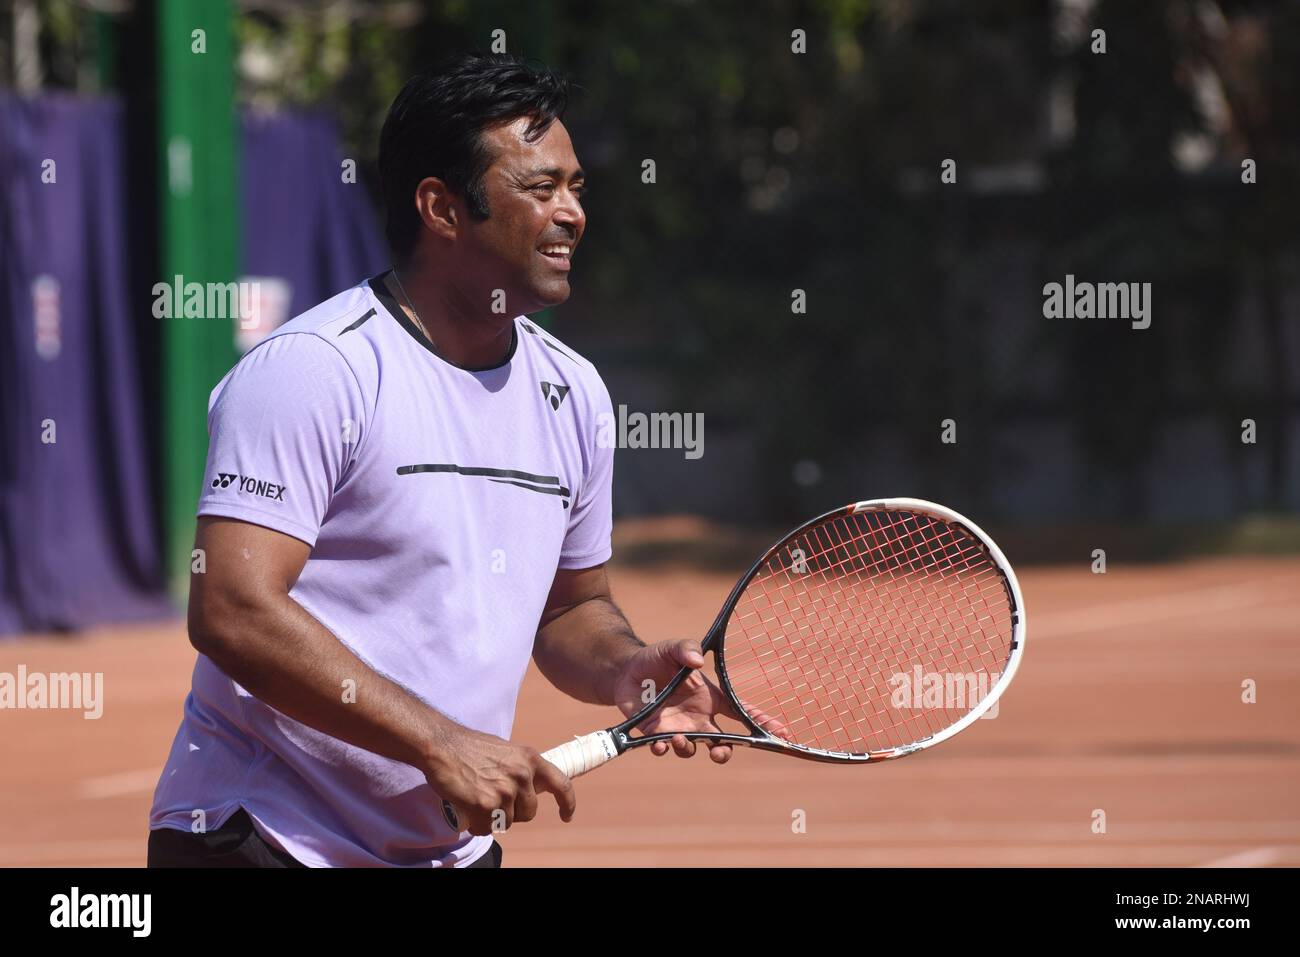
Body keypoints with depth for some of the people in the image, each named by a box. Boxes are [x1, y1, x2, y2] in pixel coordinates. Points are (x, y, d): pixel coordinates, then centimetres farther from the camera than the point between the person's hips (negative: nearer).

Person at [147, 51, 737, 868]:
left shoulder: (571, 392, 9)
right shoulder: (311, 370, -15)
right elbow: (231, 610, -23)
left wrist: (628, 671, -3)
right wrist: (442, 744, -24)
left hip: (458, 846, 7)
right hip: (266, 838, -7)